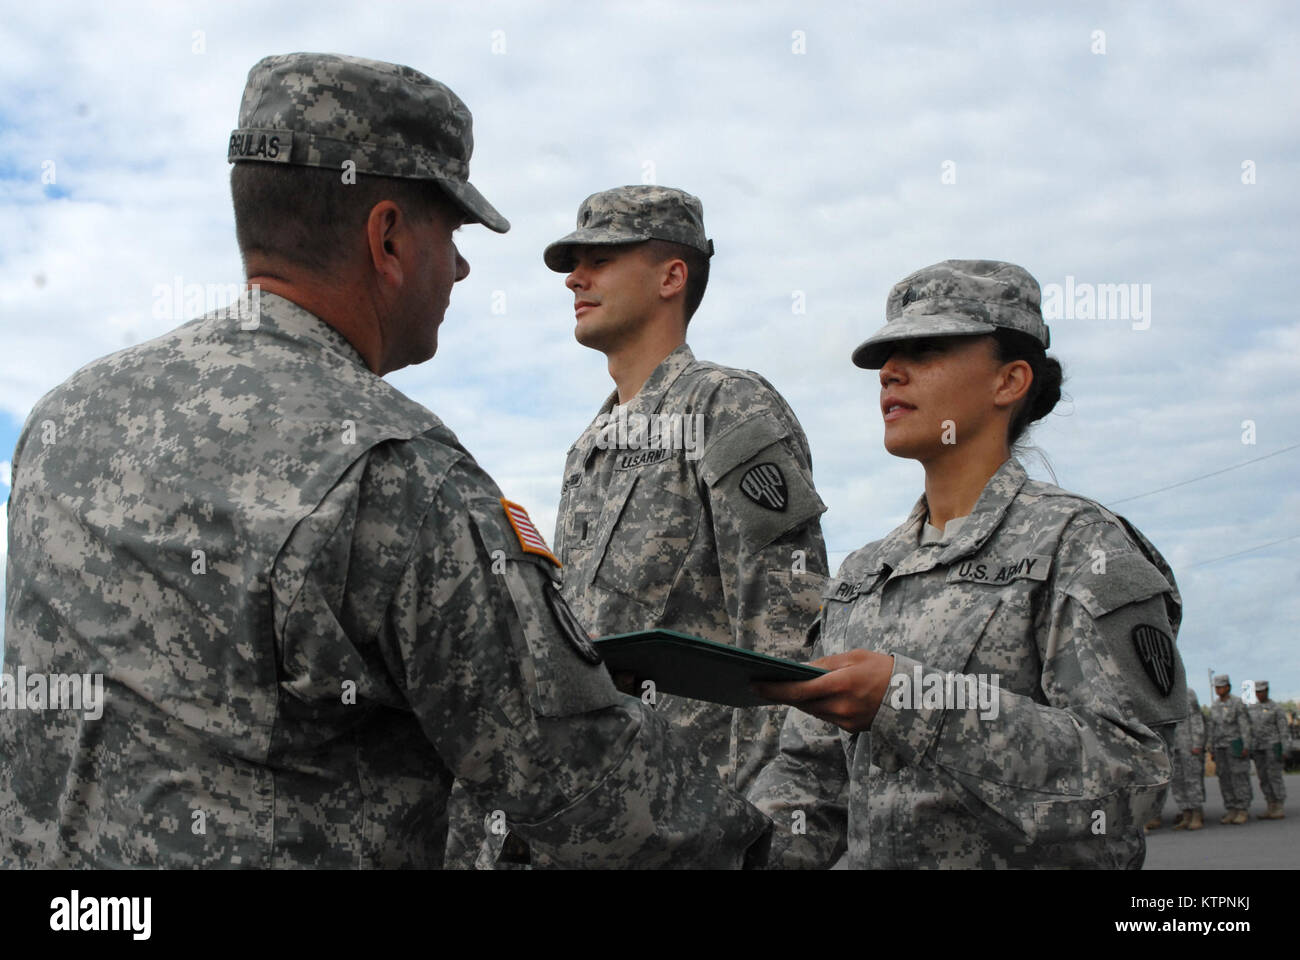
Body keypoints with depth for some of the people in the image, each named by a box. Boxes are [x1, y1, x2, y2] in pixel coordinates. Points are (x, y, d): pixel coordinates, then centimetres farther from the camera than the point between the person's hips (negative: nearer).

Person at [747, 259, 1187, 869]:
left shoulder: (1078, 544, -2)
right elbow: (810, 777, 17)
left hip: (1026, 861, -4)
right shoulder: (859, 576, 16)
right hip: (875, 859, 5)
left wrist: (909, 698, -20)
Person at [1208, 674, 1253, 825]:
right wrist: (1211, 750, 13)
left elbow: (1245, 726, -8)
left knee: (1239, 778, -6)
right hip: (1220, 747, 6)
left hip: (1235, 746, -6)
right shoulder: (1214, 706, 13)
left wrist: (1246, 747, -15)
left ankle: (1243, 811, -4)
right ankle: (1231, 811, 7)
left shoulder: (1238, 704, -4)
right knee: (1225, 779, 3)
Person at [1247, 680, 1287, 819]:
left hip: (1273, 745, -6)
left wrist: (1284, 750, -12)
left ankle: (1280, 809, -5)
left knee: (1275, 776, -8)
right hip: (1257, 747, 6)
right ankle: (1271, 808, 10)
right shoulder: (1251, 708, 11)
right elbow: (1248, 728, 14)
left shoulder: (1276, 708, -5)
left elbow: (1283, 730, -7)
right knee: (1263, 778, 5)